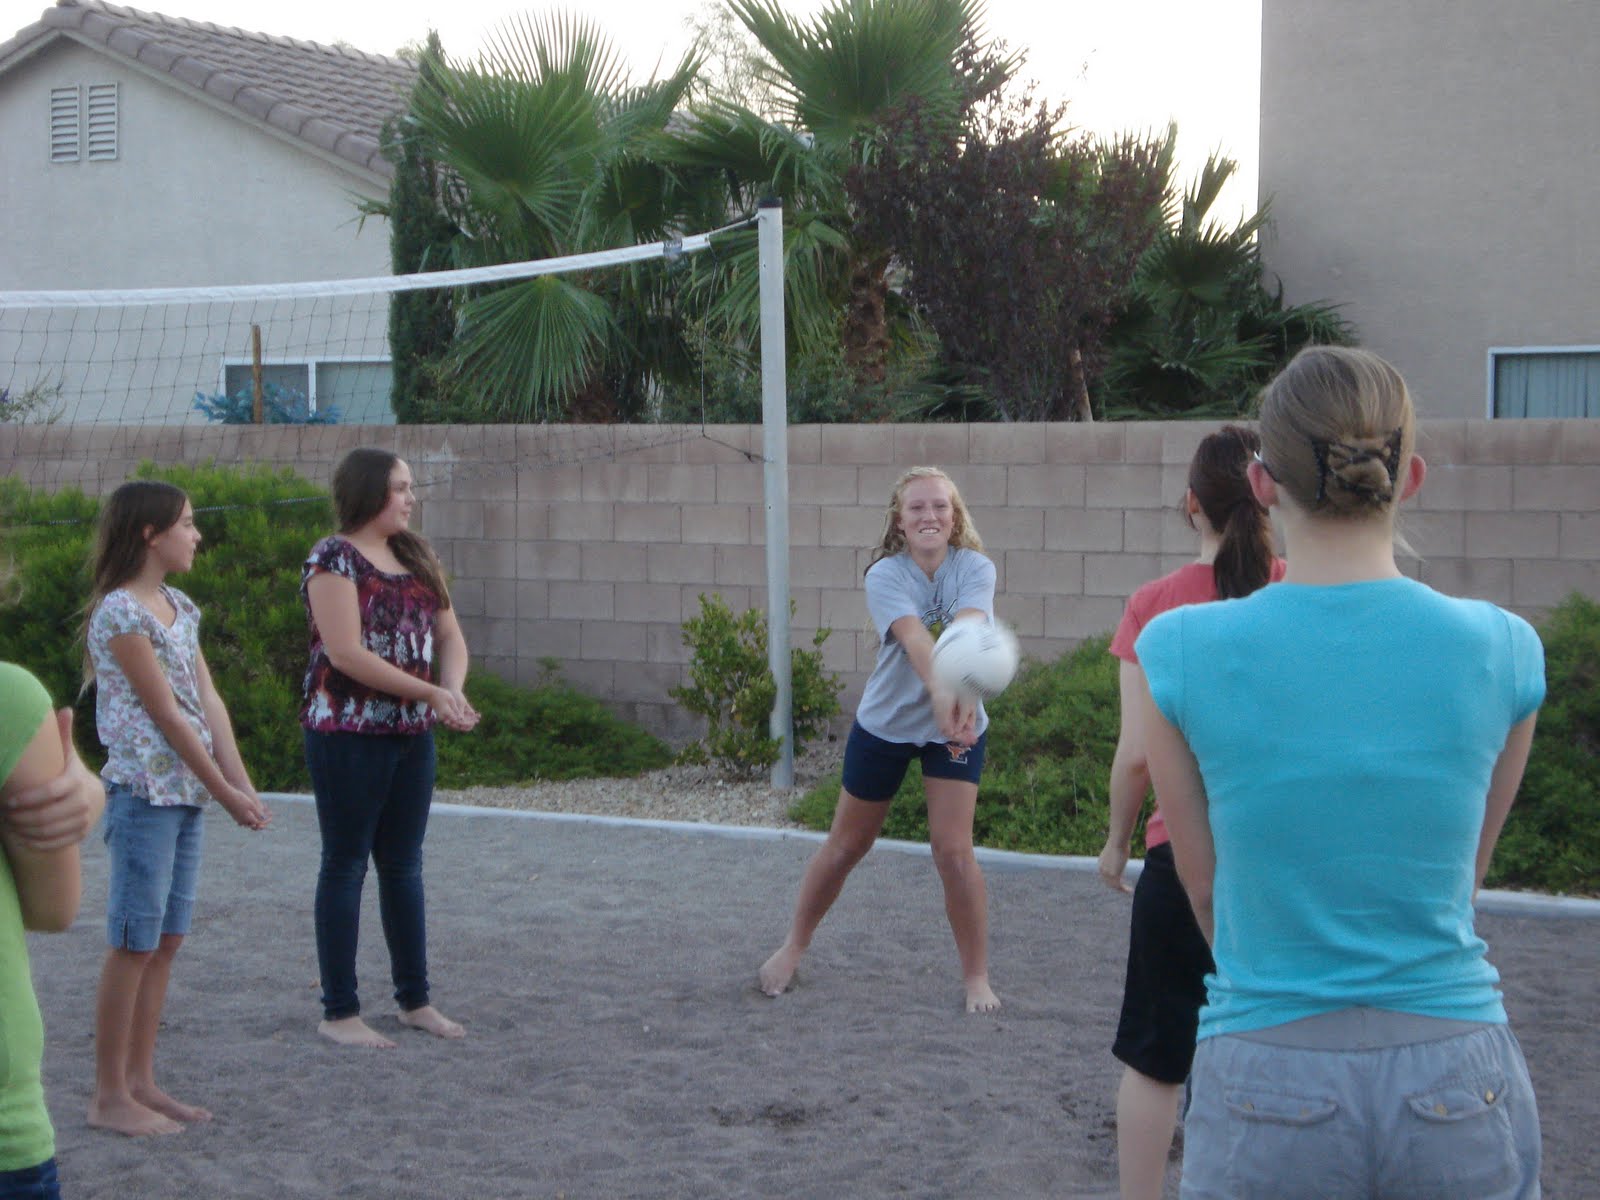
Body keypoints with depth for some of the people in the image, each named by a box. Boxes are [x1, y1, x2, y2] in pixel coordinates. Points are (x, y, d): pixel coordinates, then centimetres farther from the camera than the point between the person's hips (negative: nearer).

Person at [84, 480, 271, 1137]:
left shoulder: (179, 608, 13)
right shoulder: (120, 613, -13)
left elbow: (208, 701, 9)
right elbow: (165, 713, -14)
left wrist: (243, 784, 1)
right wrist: (225, 792, -11)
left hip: (186, 793, 8)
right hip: (144, 790, -8)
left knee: (166, 940, 11)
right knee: (134, 943, -3)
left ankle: (140, 1081, 19)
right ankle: (110, 1095, 4)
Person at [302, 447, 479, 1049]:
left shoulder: (416, 558, 12)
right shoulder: (334, 558, -11)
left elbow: (449, 636, 13)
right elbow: (345, 651, -19)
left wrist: (452, 688, -9)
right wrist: (430, 692, -18)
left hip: (412, 734, 7)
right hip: (348, 733, -7)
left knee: (404, 865, 13)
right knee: (346, 864, 1)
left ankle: (415, 999, 23)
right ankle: (339, 1012, 8)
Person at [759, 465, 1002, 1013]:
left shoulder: (975, 569, -15)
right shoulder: (885, 575, -18)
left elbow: (969, 628, -35)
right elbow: (913, 636, -38)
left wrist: (965, 692, -55)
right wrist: (939, 691, -57)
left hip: (956, 725, 0)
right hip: (884, 722, 0)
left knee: (953, 849, -11)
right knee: (846, 845, 12)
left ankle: (976, 977, 6)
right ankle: (792, 948, 33)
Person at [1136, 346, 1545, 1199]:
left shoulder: (1180, 651, -9)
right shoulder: (1501, 651, -5)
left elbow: (1206, 886, 2)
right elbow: (1464, 872, 9)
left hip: (1268, 1088, -1)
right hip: (1458, 1087, 2)